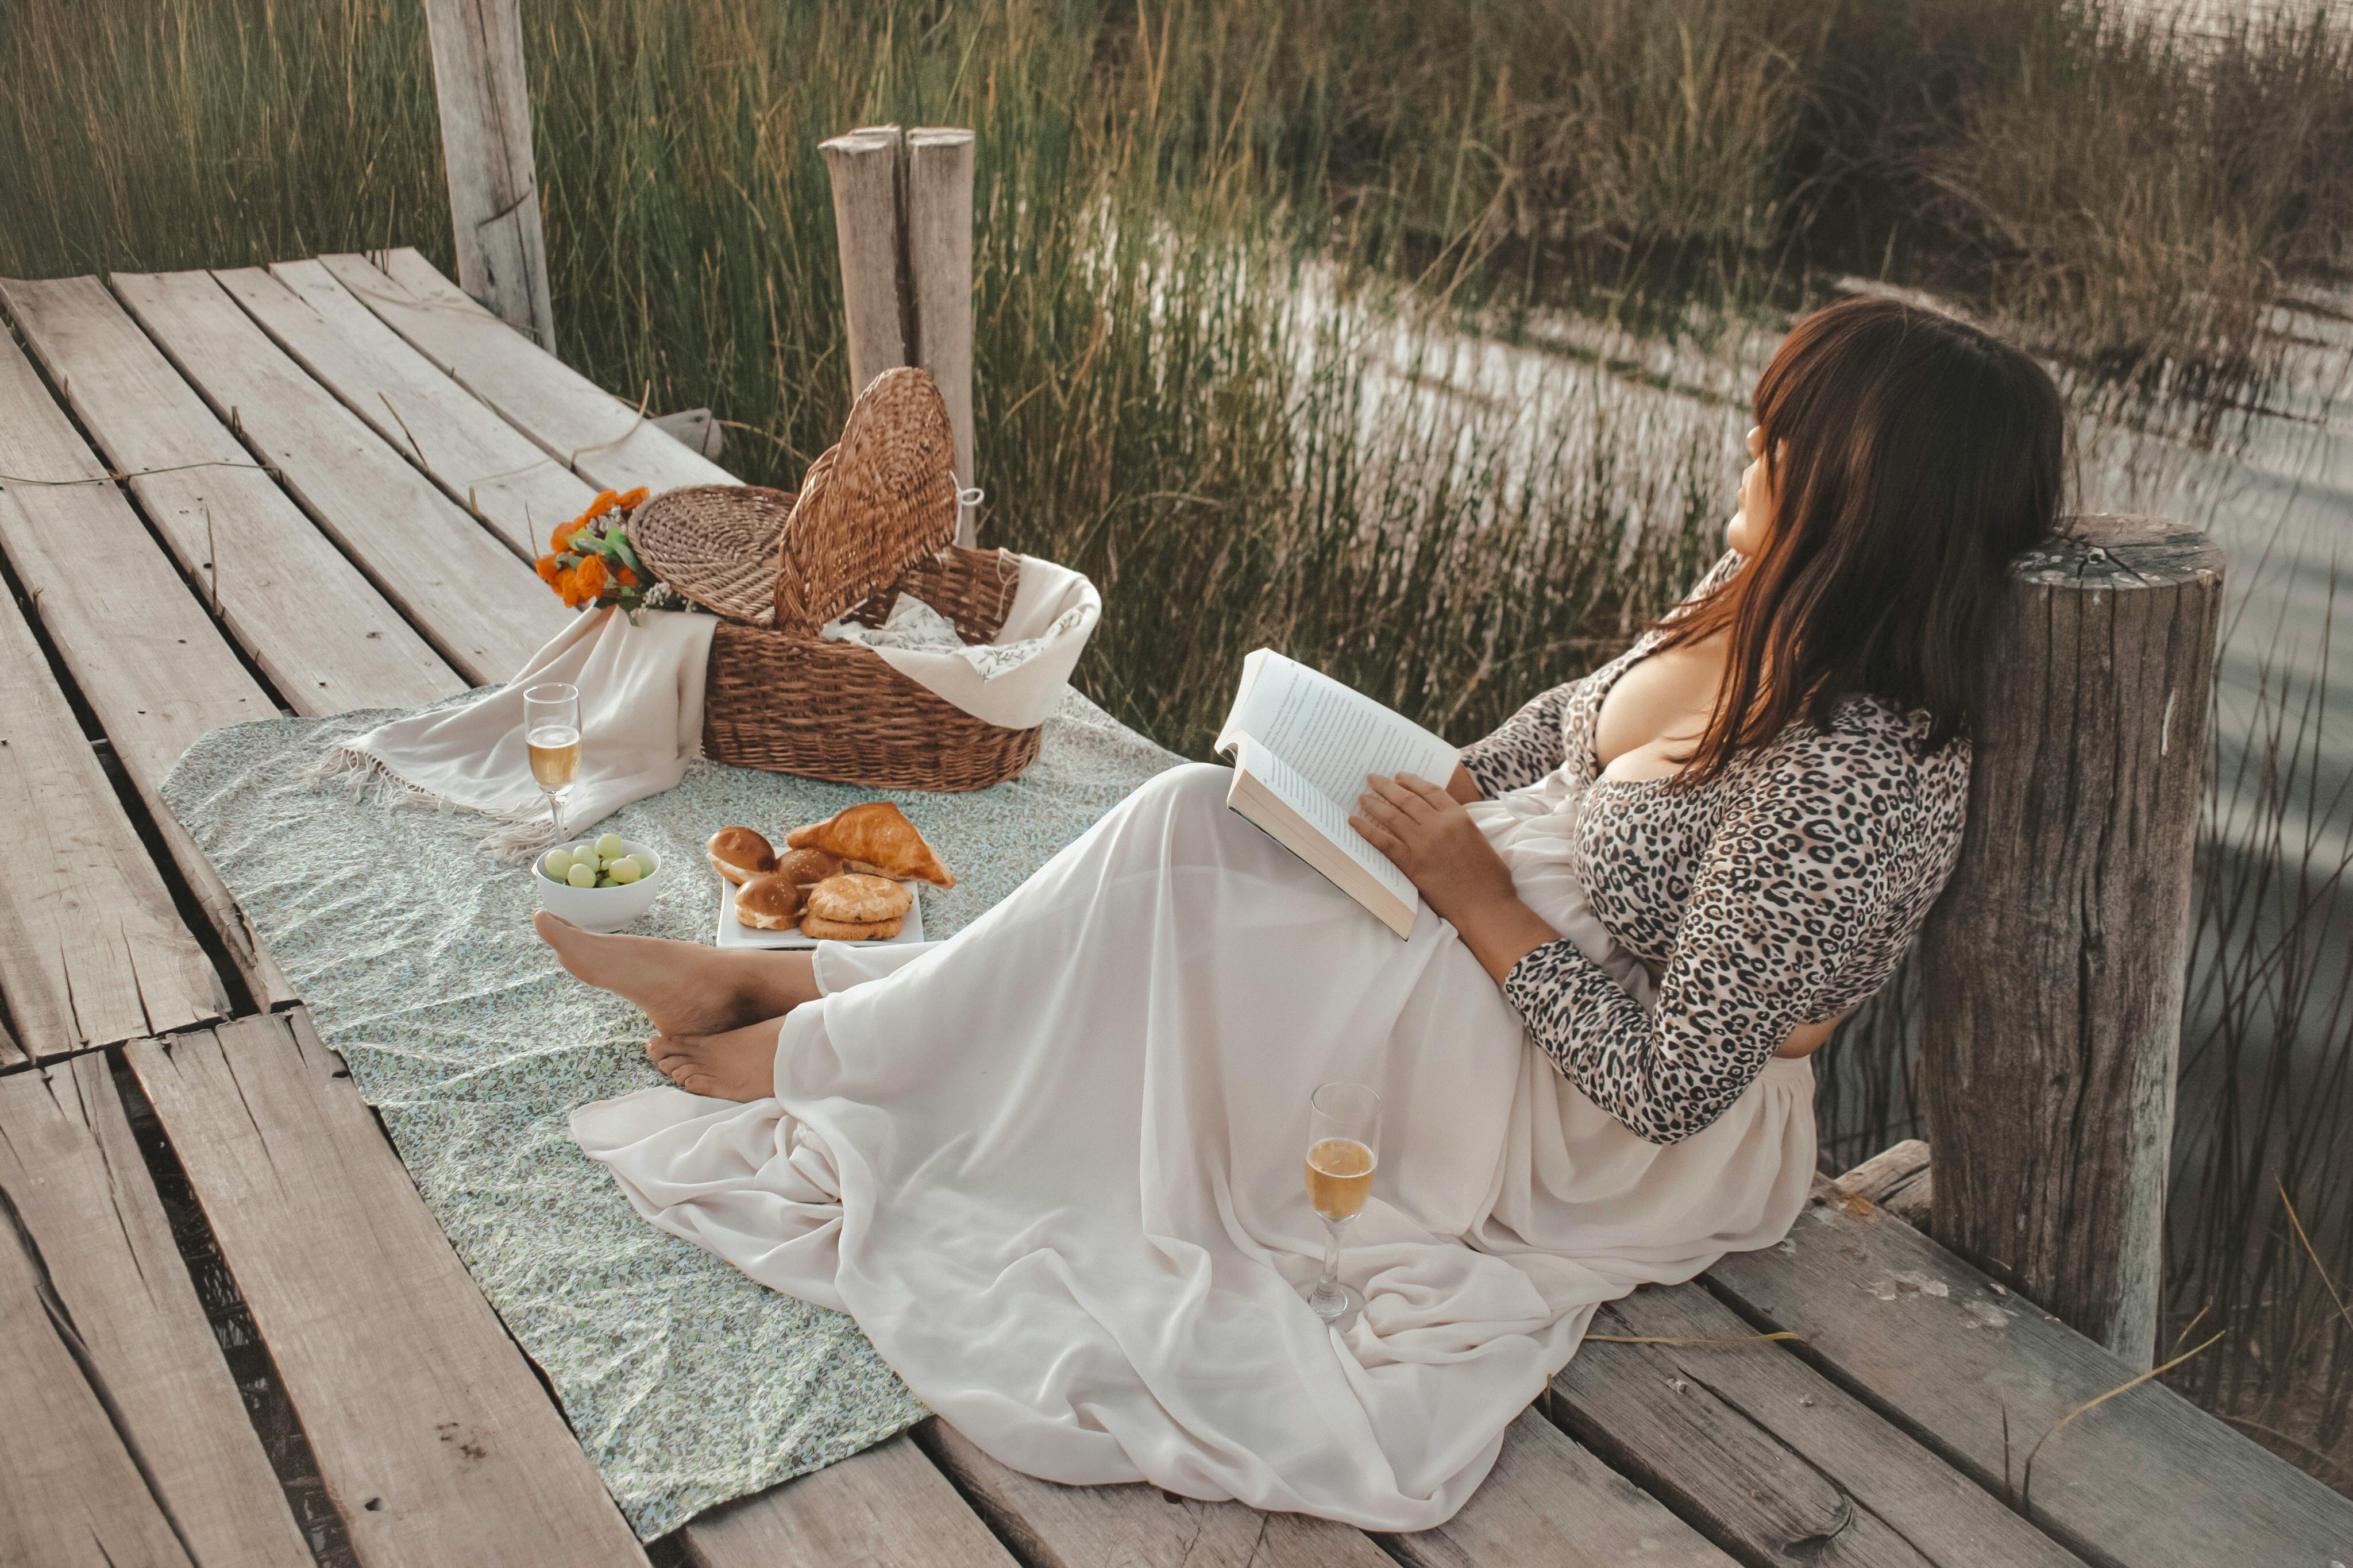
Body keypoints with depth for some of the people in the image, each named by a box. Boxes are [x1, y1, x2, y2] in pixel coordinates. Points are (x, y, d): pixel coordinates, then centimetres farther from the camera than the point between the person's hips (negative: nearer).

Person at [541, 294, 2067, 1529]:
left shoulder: (1859, 785, -30)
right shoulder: (1756, 608, -5)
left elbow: (1670, 1083, -27)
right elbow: (1583, 718, 13)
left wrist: (1480, 900, -22)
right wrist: (1444, 797, -2)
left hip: (1620, 1140, -8)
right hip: (1495, 961, 8)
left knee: (1175, 856, -16)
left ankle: (804, 1049, 4)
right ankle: (786, 981, 8)